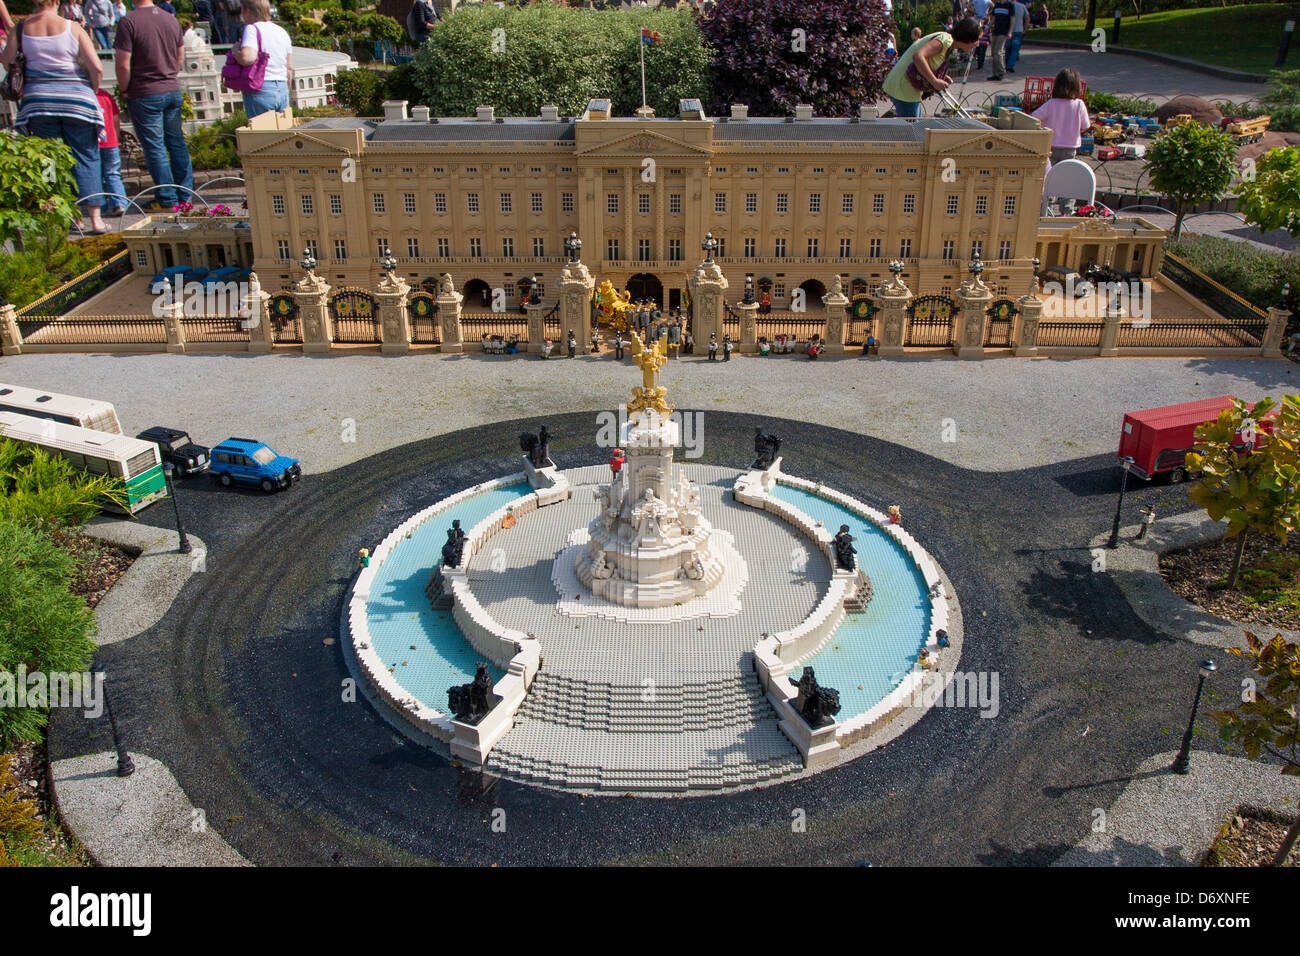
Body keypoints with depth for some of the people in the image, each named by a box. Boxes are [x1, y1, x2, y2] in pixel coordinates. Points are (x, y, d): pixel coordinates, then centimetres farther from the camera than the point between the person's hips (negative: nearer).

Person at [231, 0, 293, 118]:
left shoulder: (252, 29, -7)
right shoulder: (282, 31, 16)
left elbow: (247, 57, -24)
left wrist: (235, 52, -3)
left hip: (260, 91, -7)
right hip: (282, 88, 7)